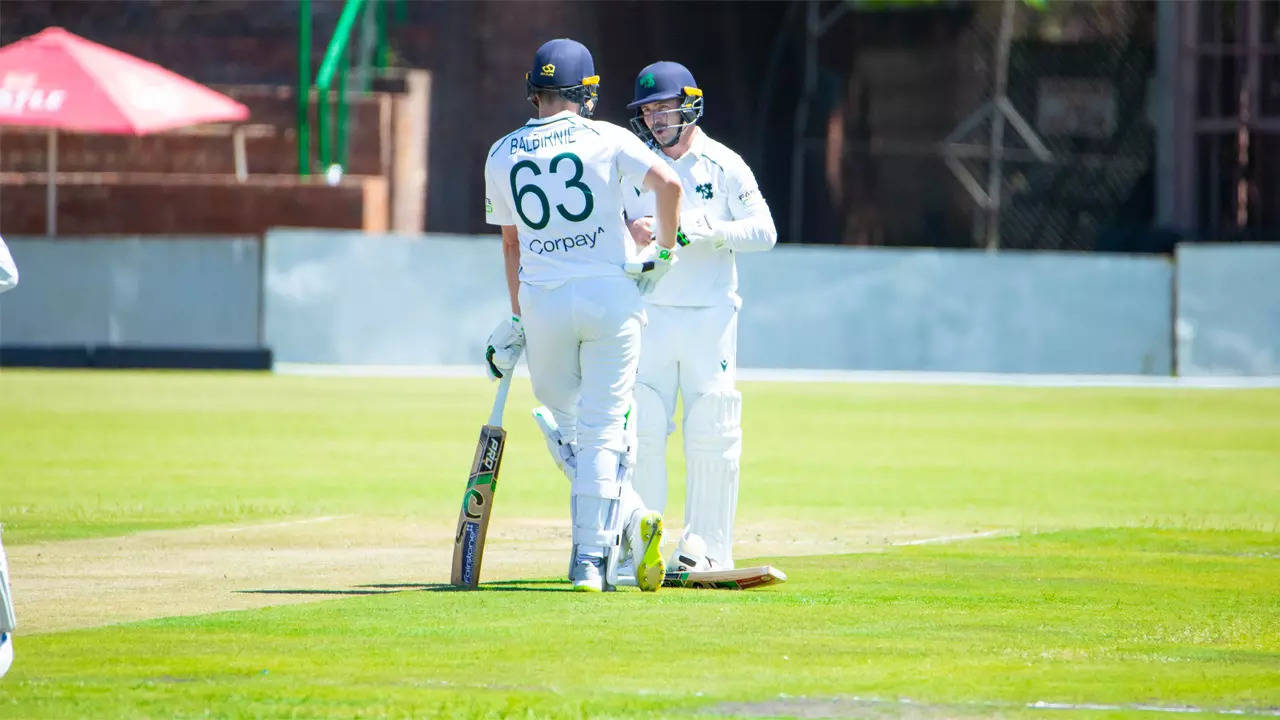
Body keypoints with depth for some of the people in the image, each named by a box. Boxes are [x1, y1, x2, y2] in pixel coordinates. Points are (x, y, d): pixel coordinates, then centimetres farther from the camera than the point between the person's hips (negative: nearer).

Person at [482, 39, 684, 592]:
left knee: (563, 423, 18)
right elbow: (667, 183, -14)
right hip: (610, 295, -2)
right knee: (601, 432, 1)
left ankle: (628, 519, 4)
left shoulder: (502, 155, 8)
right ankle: (590, 560, -5)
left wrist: (518, 318, 21)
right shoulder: (605, 138, -1)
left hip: (542, 300, 2)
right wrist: (664, 251, 0)